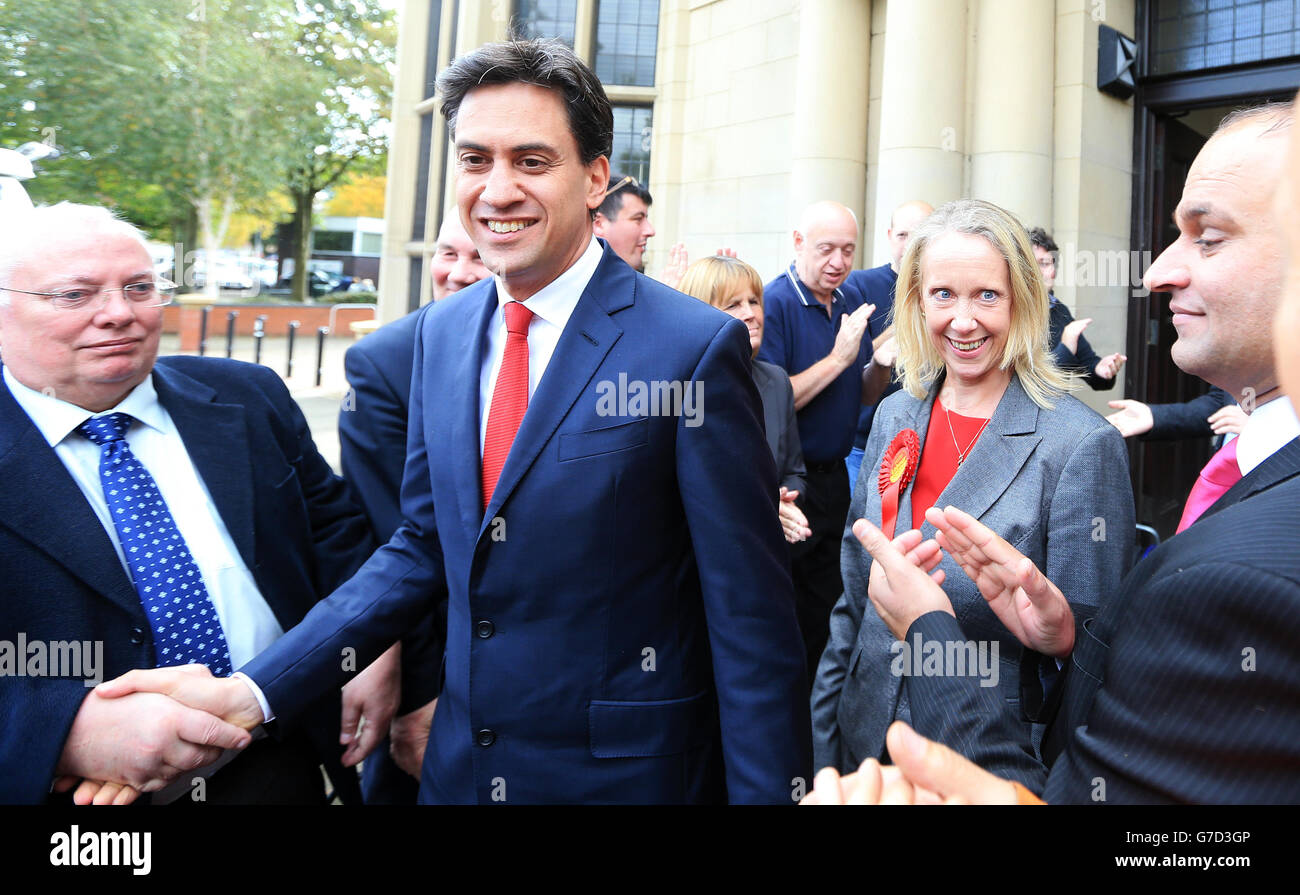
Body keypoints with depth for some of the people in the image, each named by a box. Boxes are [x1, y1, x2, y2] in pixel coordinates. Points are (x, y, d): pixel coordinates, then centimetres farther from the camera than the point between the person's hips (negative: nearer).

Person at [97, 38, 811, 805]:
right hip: (460, 763, 5)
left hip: (624, 771, -5)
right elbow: (423, 546, 6)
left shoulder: (695, 347, -17)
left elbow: (751, 614, -15)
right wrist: (252, 693, -2)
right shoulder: (442, 333, 1)